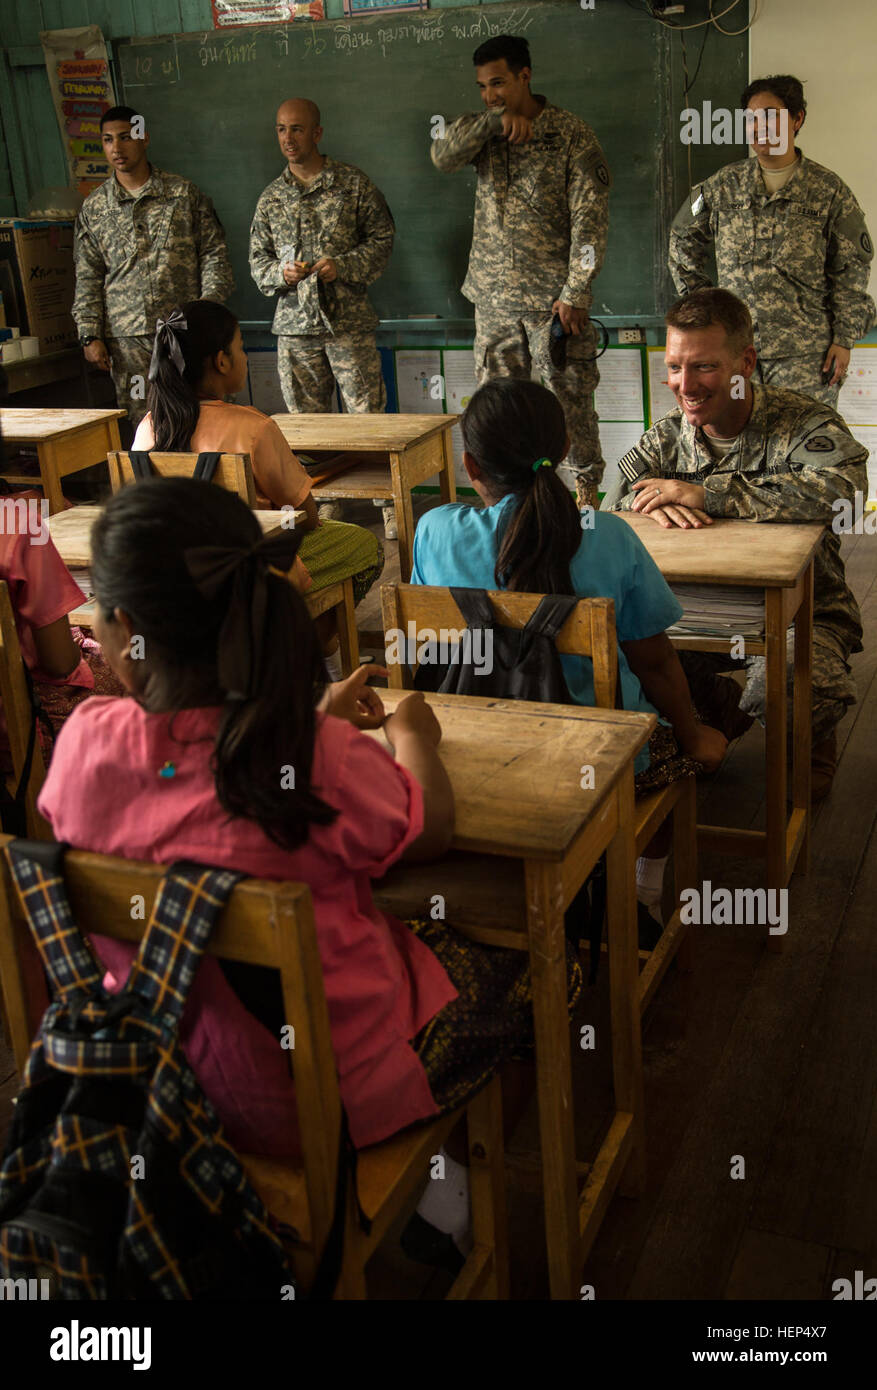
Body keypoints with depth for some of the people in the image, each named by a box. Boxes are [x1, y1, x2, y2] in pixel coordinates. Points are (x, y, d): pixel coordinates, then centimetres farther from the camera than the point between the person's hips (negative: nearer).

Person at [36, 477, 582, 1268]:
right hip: (333, 1099, -5)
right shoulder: (324, 763, -30)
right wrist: (414, 737, 10)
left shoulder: (85, 745, -19)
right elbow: (430, 831, -9)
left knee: (419, 931, 29)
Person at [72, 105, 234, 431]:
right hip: (125, 339, 2)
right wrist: (90, 335, 2)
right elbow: (88, 278, 11)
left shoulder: (184, 194, 7)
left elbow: (214, 255, 4)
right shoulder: (93, 207, 12)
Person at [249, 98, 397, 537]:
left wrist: (344, 266, -13)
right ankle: (325, 502, 18)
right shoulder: (271, 197, 12)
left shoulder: (353, 183, 2)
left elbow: (382, 237, 2)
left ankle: (389, 502, 5)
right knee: (306, 419, 7)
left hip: (349, 321, -3)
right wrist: (281, 273, -8)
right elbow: (257, 258, 14)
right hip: (295, 325, 4)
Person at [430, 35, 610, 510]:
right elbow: (442, 155, -9)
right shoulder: (483, 130, 10)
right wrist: (494, 120, -18)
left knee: (569, 396, 0)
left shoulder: (570, 134, -4)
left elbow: (590, 218, -8)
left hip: (553, 296, -4)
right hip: (493, 296, 4)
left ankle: (586, 484, 14)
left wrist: (575, 292, -15)